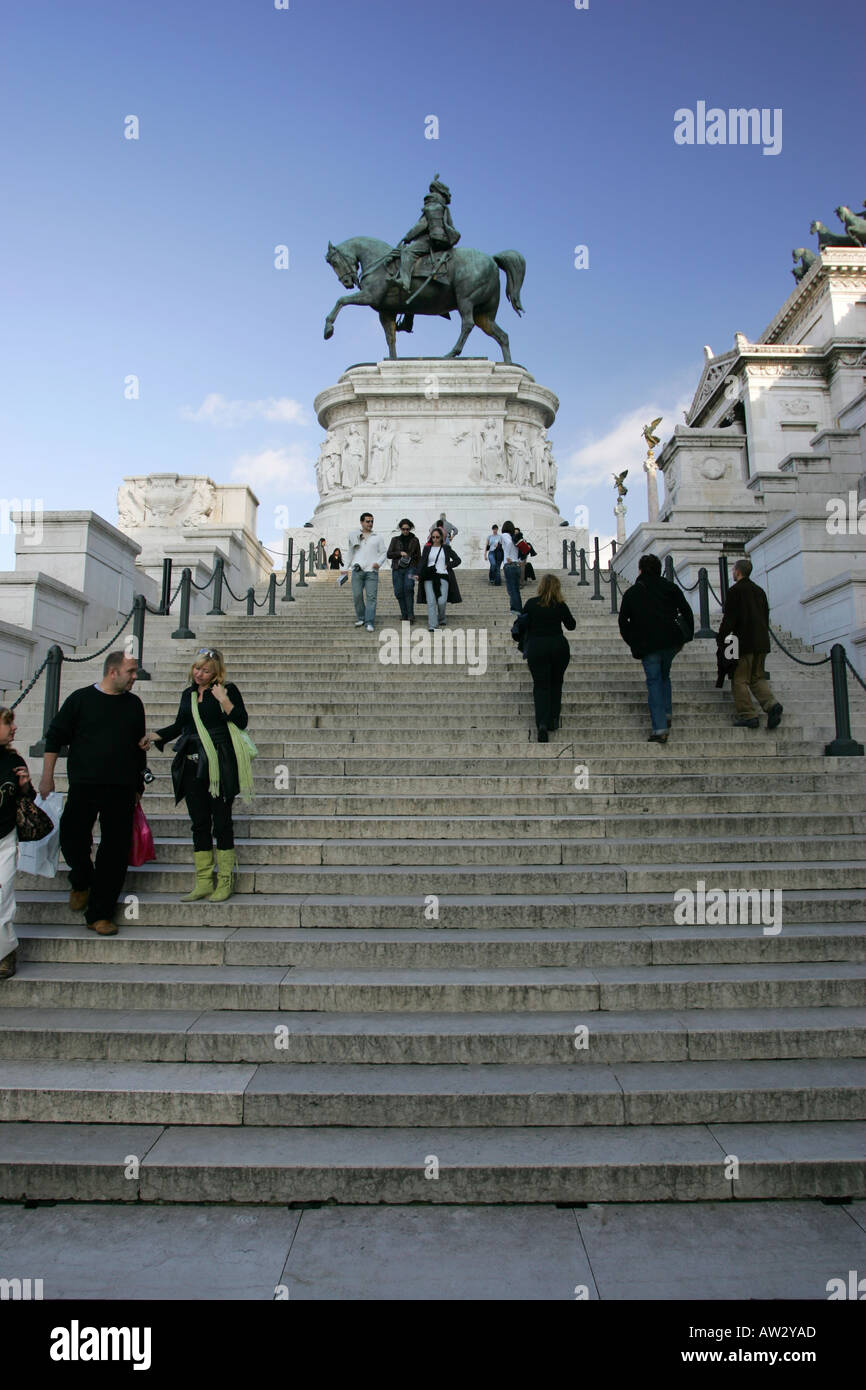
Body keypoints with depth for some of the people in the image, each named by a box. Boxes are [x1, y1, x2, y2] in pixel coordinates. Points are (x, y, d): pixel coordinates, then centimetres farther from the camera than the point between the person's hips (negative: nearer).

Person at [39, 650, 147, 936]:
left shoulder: (134, 704, 12)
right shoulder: (81, 699, 2)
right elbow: (55, 736, 4)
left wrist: (138, 783, 18)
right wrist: (47, 776, -1)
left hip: (122, 789, 3)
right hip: (83, 786, -2)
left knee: (115, 851, 0)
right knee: (72, 838, -4)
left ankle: (99, 914, 9)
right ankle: (81, 882, 29)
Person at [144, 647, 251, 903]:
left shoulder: (227, 690, 0)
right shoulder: (188, 694, 16)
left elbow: (242, 721, -8)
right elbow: (180, 726, 25)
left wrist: (223, 700, -17)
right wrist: (153, 736, 14)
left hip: (220, 766, -6)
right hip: (193, 768, 6)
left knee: (221, 823, -1)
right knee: (199, 824, 8)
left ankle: (225, 882, 7)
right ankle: (203, 882, 14)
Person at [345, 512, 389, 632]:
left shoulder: (377, 538, 13)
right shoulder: (354, 535, 14)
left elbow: (384, 553, 11)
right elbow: (350, 550, 22)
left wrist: (378, 562, -5)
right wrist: (352, 564, 10)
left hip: (372, 572, -1)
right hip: (357, 570, 1)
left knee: (371, 597, -10)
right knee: (357, 595, -3)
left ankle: (369, 623, -12)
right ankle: (361, 618, 13)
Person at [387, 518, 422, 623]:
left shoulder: (414, 540, 9)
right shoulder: (395, 540, 12)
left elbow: (418, 557, 11)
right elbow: (389, 554, 5)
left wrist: (417, 573, 2)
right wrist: (400, 553, -12)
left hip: (410, 568, -2)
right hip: (397, 569, 2)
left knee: (408, 588, -25)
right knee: (399, 592, -6)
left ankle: (410, 615, -25)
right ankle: (404, 614, 9)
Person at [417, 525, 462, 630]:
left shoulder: (446, 548, 12)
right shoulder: (427, 548, 12)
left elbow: (457, 559, 17)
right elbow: (422, 562, 3)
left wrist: (448, 566, 1)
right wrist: (418, 574, -13)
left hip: (443, 577, 0)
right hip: (429, 577, 0)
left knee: (442, 601, -10)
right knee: (431, 602, -9)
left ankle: (441, 619, 19)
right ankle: (432, 625, -10)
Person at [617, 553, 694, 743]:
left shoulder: (631, 593, 6)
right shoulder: (670, 587, 9)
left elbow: (623, 622, 6)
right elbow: (687, 611, 4)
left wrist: (633, 643, 13)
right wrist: (688, 635, 11)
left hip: (648, 645, -2)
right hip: (672, 641, 2)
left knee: (654, 682, 0)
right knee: (664, 676, 23)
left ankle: (659, 729, -9)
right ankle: (667, 715, 17)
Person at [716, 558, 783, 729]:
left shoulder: (735, 590, -7)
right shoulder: (759, 590, 15)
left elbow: (729, 618, -12)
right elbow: (766, 616, 18)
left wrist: (720, 639, -4)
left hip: (744, 643, -7)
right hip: (761, 641, 7)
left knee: (740, 680, 0)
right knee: (757, 677, 13)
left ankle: (747, 715, -3)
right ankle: (771, 704, -8)